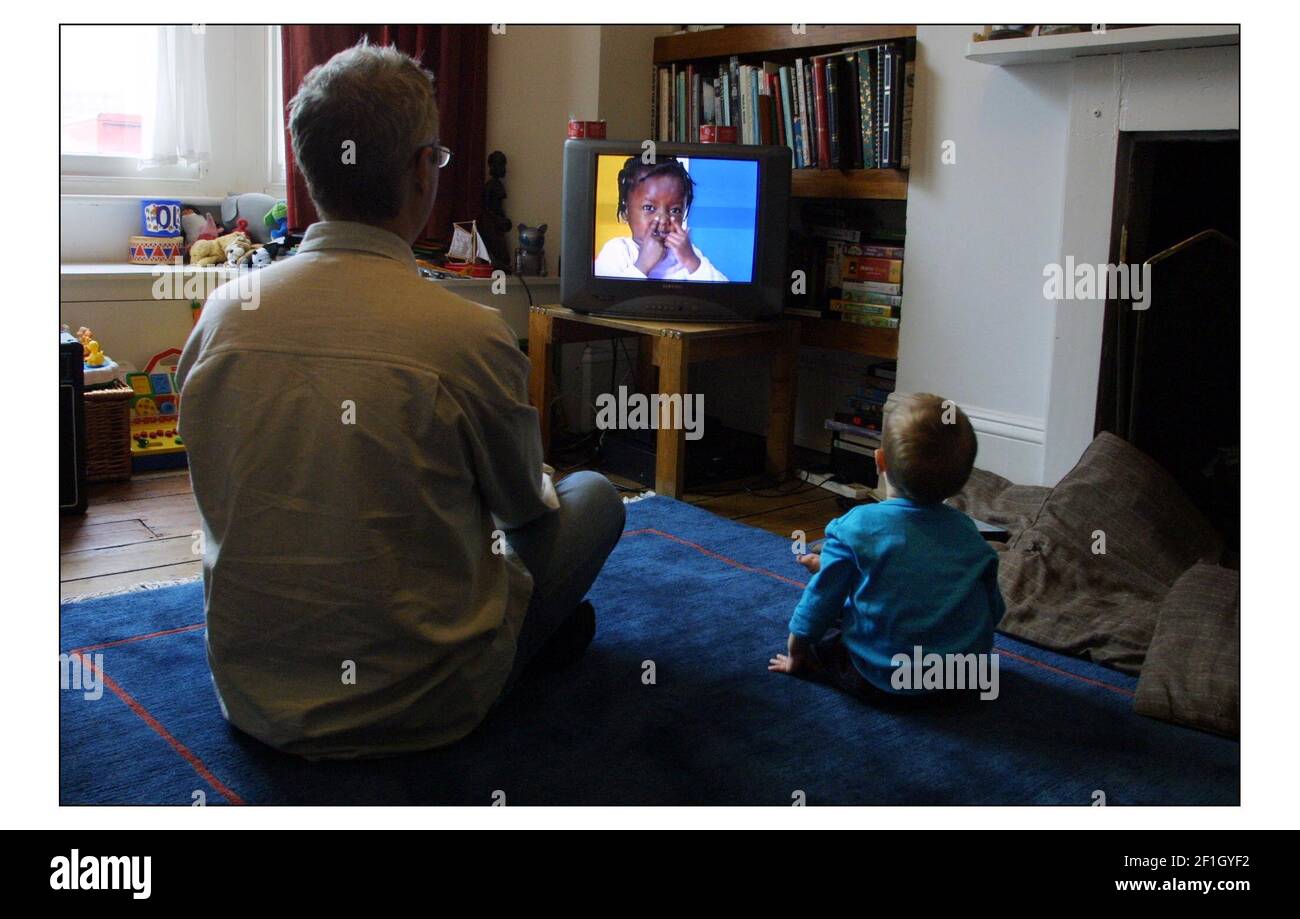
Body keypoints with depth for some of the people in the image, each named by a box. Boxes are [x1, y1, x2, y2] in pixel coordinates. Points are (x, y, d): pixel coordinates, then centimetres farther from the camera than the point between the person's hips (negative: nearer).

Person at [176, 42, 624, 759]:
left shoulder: (222, 315, -7)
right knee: (593, 492, 16)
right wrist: (542, 490, 23)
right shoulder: (466, 335, -22)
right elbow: (525, 506, -2)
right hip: (415, 710, -5)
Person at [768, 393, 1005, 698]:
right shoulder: (967, 531, -2)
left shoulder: (857, 526, -14)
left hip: (882, 677, -5)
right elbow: (994, 609, 7)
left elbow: (820, 601, -6)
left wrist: (795, 654, 11)